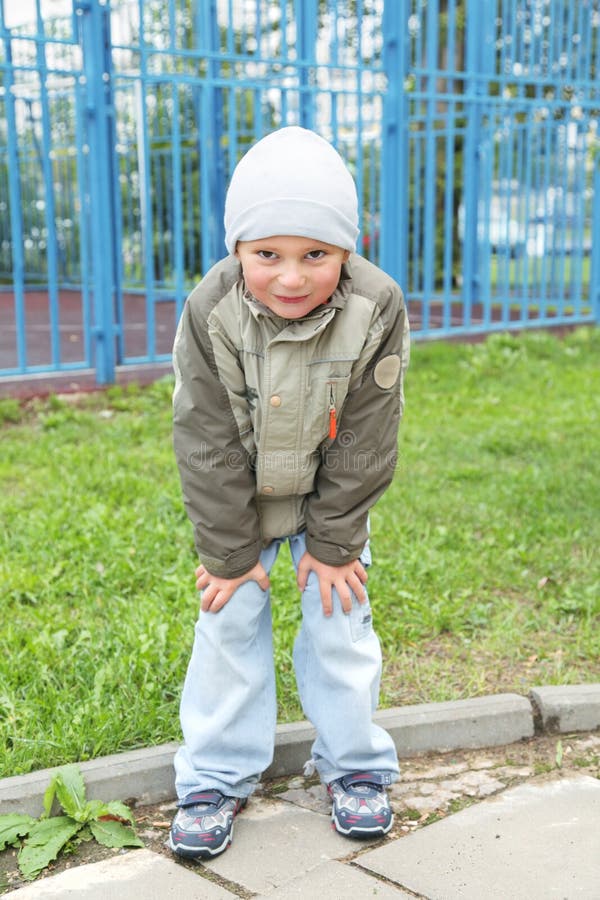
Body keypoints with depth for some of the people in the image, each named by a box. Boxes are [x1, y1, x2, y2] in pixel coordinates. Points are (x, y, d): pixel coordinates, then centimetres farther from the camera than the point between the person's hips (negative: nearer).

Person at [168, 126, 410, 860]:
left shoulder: (375, 310, -26)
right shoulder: (210, 311, -26)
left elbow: (363, 443, -17)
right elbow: (207, 442, -19)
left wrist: (333, 543, -13)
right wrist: (229, 550, -15)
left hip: (330, 490, 0)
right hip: (238, 494, 0)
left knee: (340, 619, 3)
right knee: (228, 618, 1)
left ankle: (354, 765, 22)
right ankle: (216, 776, 16)